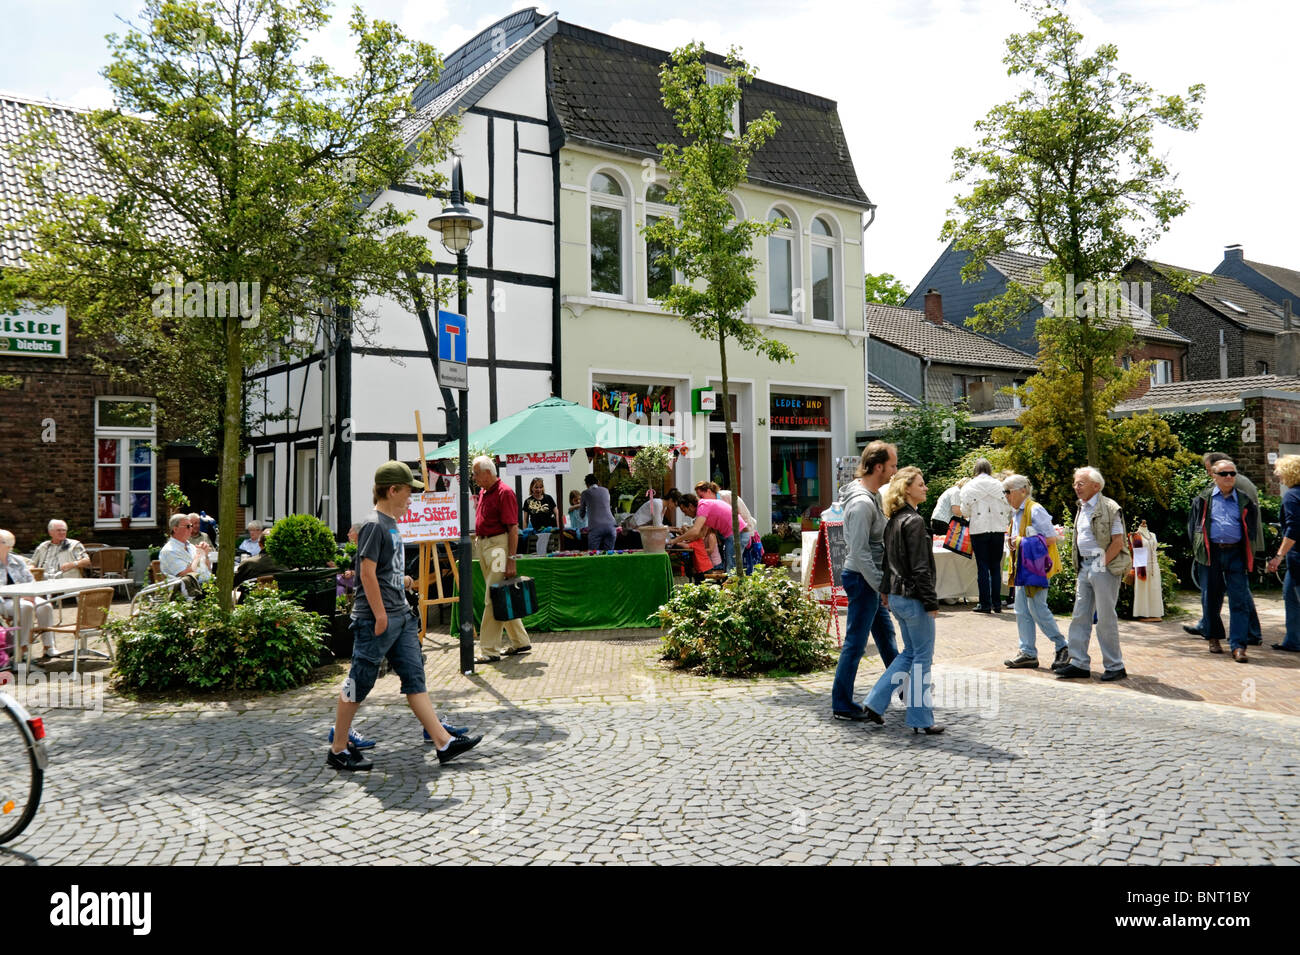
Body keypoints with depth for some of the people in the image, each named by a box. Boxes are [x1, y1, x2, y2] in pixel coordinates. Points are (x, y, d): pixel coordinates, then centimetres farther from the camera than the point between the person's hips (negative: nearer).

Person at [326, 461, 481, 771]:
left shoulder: (391, 523, 14)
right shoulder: (374, 525, -14)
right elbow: (367, 573, -19)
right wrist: (380, 616, -19)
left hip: (400, 616, 10)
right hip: (376, 619, -10)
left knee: (415, 678, 7)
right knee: (359, 683, 2)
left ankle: (444, 742, 8)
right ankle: (338, 750, 15)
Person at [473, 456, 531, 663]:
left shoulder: (504, 492, -13)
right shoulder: (483, 492, 14)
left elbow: (513, 529, -17)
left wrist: (511, 559, -21)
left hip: (498, 545, -9)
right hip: (482, 545, 9)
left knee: (492, 599, -8)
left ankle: (489, 650, -3)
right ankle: (520, 642, 23)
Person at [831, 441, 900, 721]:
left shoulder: (872, 495, 10)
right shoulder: (861, 503, -23)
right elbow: (860, 553, -26)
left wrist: (881, 582, 20)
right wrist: (881, 585, -21)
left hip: (870, 578, 11)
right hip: (862, 579, -11)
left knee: (886, 634, 23)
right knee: (855, 643, -2)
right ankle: (841, 705, 7)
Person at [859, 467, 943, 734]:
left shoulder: (894, 520, 10)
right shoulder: (914, 521, -17)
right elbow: (920, 567, -19)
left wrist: (886, 589, 23)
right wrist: (932, 602, -15)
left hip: (897, 597, 9)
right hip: (914, 598, -9)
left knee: (910, 652, 19)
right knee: (922, 656, 2)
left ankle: (875, 703, 18)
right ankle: (920, 719, 11)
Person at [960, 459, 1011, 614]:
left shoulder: (969, 487, -3)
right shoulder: (999, 485, 2)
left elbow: (964, 511, -1)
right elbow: (1008, 508, 5)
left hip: (979, 530, -2)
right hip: (998, 529, 2)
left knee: (983, 567, 2)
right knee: (995, 566, 9)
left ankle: (985, 604, 2)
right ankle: (997, 604, 10)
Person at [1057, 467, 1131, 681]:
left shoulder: (1109, 508, -11)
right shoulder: (1082, 509, 15)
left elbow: (1117, 542, -14)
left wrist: (1102, 564, -16)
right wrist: (1081, 569, 15)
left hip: (1104, 567, -8)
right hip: (1085, 566, 8)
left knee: (1106, 617, -2)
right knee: (1080, 615, 8)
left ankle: (1115, 666, 9)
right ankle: (1079, 663, 13)